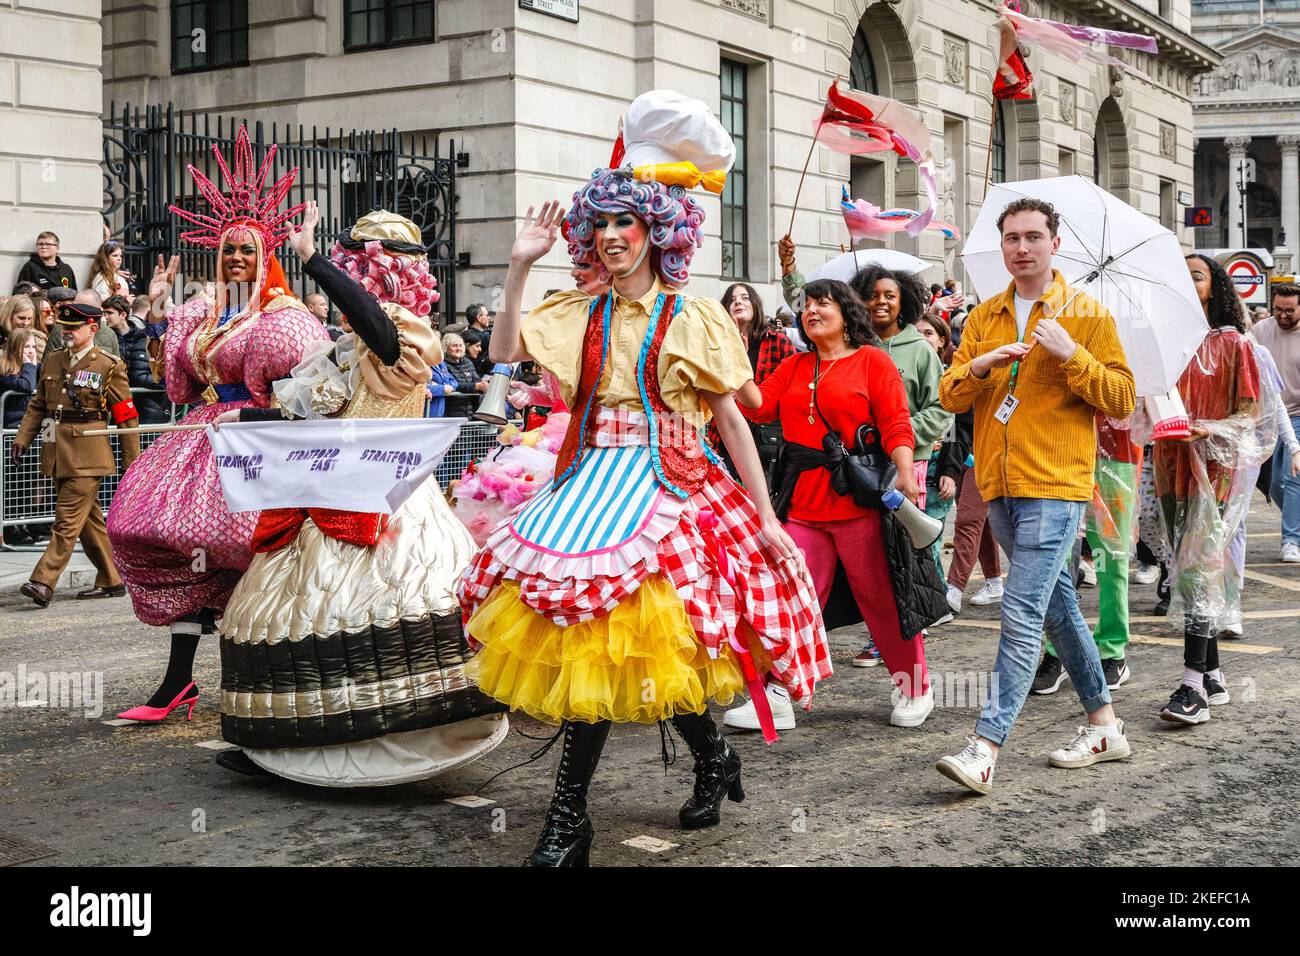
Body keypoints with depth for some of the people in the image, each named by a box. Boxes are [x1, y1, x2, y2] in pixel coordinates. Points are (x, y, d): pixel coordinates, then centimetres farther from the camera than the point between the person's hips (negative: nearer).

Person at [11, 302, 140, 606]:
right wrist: (22, 438, 5)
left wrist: (132, 462, -5)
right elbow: (37, 406, 18)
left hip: (87, 455, -7)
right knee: (89, 519, 13)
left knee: (68, 520, -9)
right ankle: (111, 581, 22)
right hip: (57, 453, 7)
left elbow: (126, 416, -4)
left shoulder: (109, 366, -4)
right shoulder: (52, 362, 13)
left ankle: (43, 583, -12)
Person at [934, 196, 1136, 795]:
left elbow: (1122, 400, -3)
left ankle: (985, 749, -16)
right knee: (1057, 606, 14)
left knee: (1022, 615, -14)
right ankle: (1105, 726, 27)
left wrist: (1071, 354, -16)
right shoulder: (984, 318, 15)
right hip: (999, 486, 6)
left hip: (1054, 485, -6)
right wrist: (978, 367, -12)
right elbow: (949, 396, 8)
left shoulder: (1086, 314, 1)